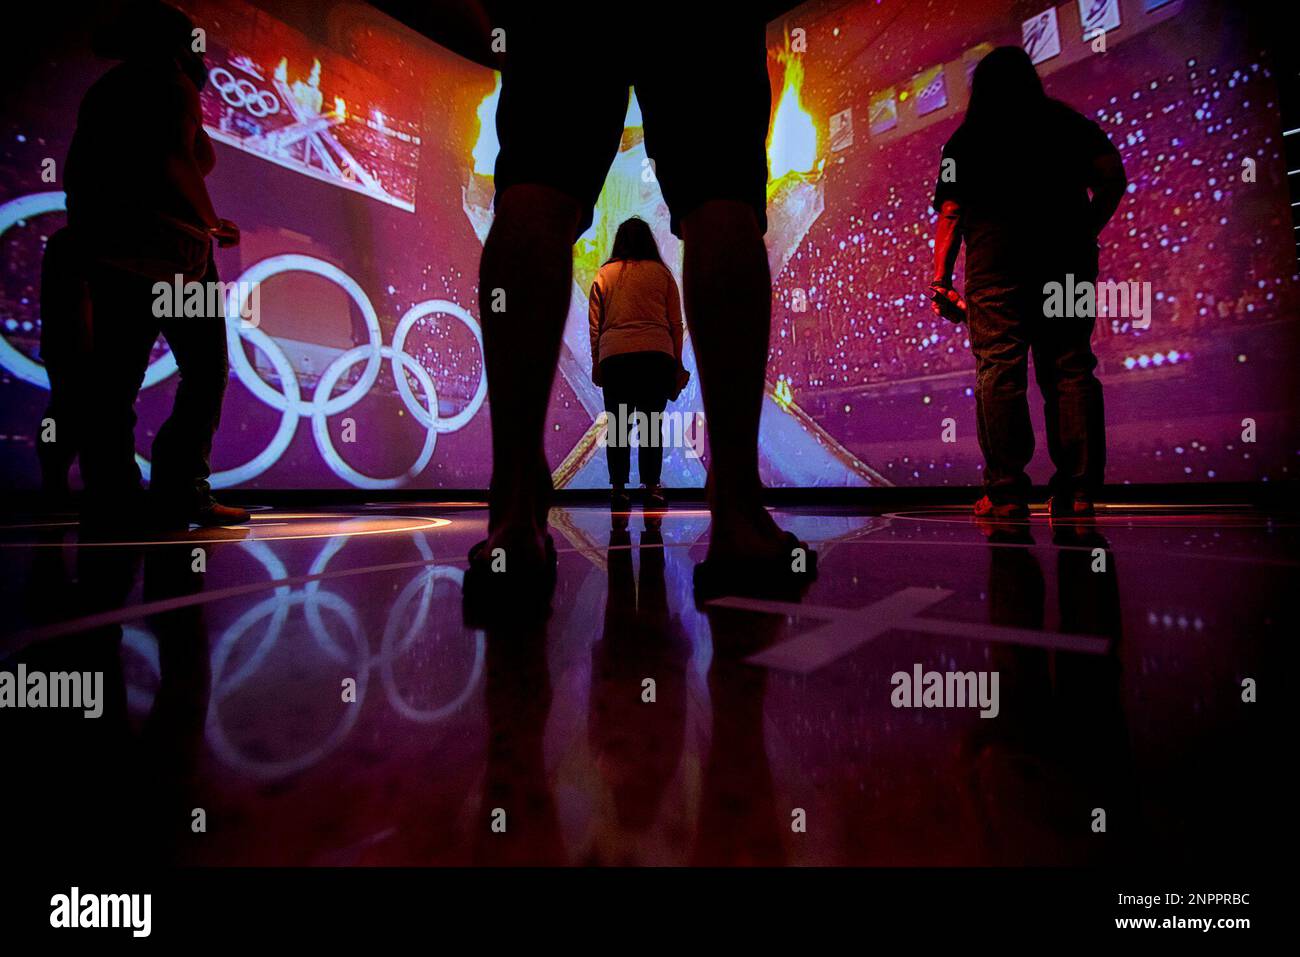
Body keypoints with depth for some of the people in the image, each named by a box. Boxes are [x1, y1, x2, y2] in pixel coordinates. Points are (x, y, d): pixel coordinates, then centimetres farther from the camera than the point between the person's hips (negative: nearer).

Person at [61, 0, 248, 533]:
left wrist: (88, 236, 23)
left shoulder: (102, 91, 24)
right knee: (206, 370, -5)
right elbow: (174, 161, -12)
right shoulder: (171, 84, 2)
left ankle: (110, 500, 2)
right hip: (168, 247, -7)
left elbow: (75, 174, 20)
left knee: (114, 379, 3)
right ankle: (180, 494, -11)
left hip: (108, 249, 7)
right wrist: (214, 225, -3)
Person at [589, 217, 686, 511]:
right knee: (652, 424, 3)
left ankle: (618, 488, 3)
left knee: (618, 425, 4)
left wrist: (596, 361, 15)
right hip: (657, 355, 0)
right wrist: (677, 362, 14)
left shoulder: (604, 274, 12)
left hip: (614, 357, 1)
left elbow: (595, 325, 10)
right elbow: (675, 323, 10)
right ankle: (652, 487, 0)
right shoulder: (662, 273, 10)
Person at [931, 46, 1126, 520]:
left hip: (996, 262, -2)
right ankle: (1078, 490, -1)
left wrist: (941, 277, 0)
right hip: (1068, 258, 3)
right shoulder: (1069, 122, 18)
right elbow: (1112, 177, 8)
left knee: (999, 370, -7)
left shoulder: (966, 138, 13)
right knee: (1070, 368, 2)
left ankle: (1006, 493, -13)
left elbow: (951, 211, 3)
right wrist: (1085, 231, 18)